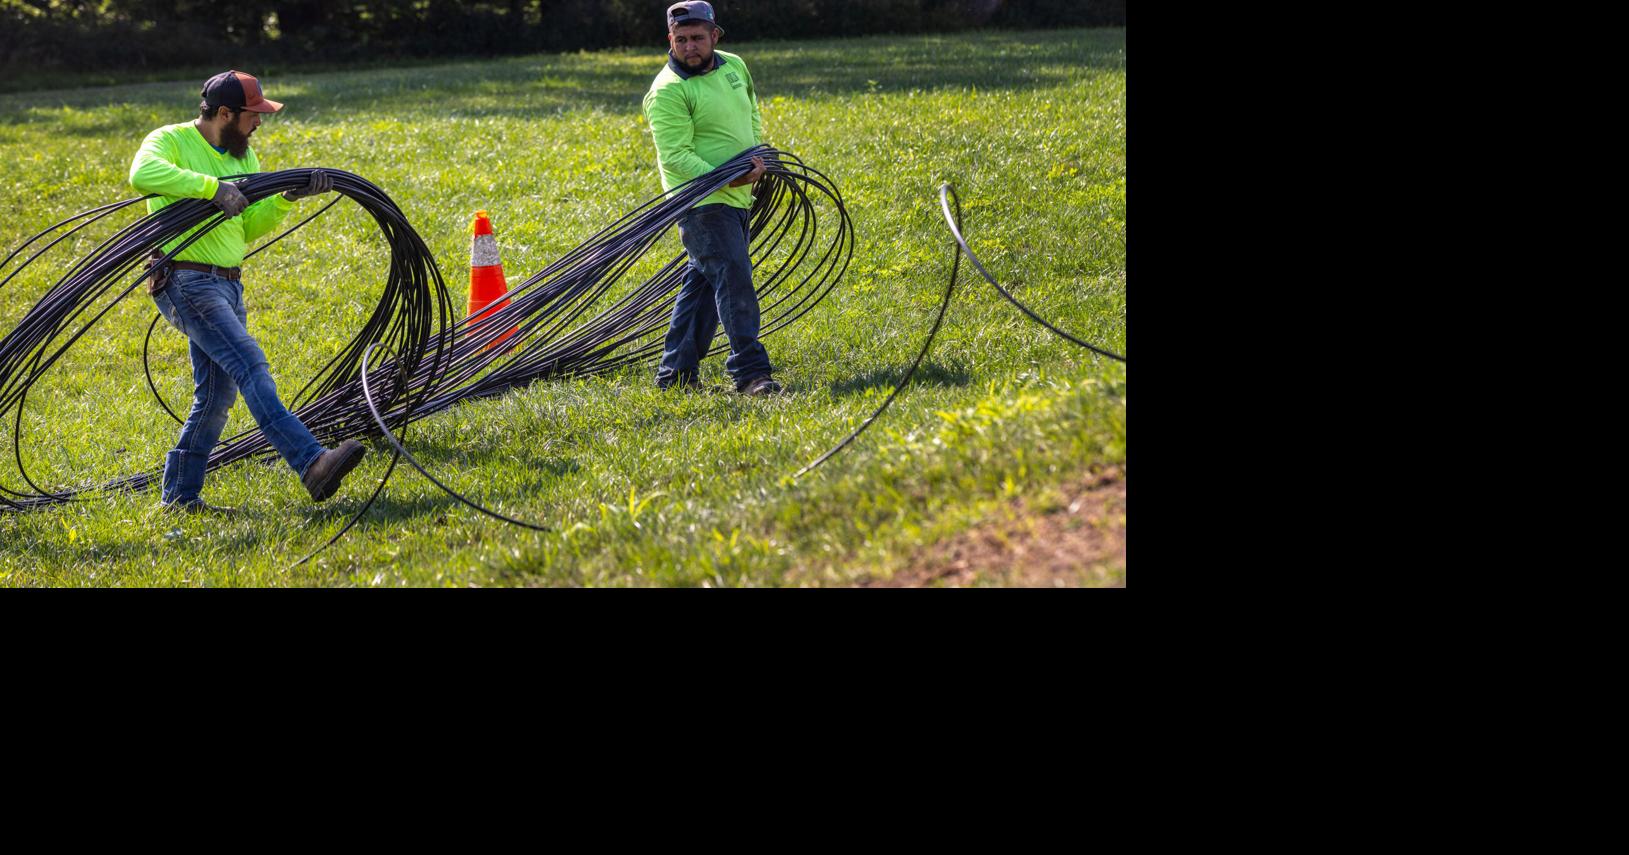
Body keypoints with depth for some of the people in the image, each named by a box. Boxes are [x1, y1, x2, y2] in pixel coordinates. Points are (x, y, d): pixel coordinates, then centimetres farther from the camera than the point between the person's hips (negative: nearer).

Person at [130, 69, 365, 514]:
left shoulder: (243, 156, 17)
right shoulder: (170, 141, -9)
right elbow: (142, 173, -32)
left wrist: (288, 197, 1)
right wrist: (213, 187, -35)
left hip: (228, 285, 9)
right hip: (186, 282, -9)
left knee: (216, 395, 10)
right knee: (249, 365, -23)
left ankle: (179, 495, 20)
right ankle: (311, 463, -36)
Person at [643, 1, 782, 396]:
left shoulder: (734, 66, 9)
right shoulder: (668, 91, -15)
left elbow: (752, 116, 25)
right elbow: (675, 156, -20)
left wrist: (756, 156, 9)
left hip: (736, 199, 8)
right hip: (700, 202, -8)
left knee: (703, 281, 11)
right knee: (734, 278, -14)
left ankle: (675, 372, 18)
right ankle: (750, 371, -14)